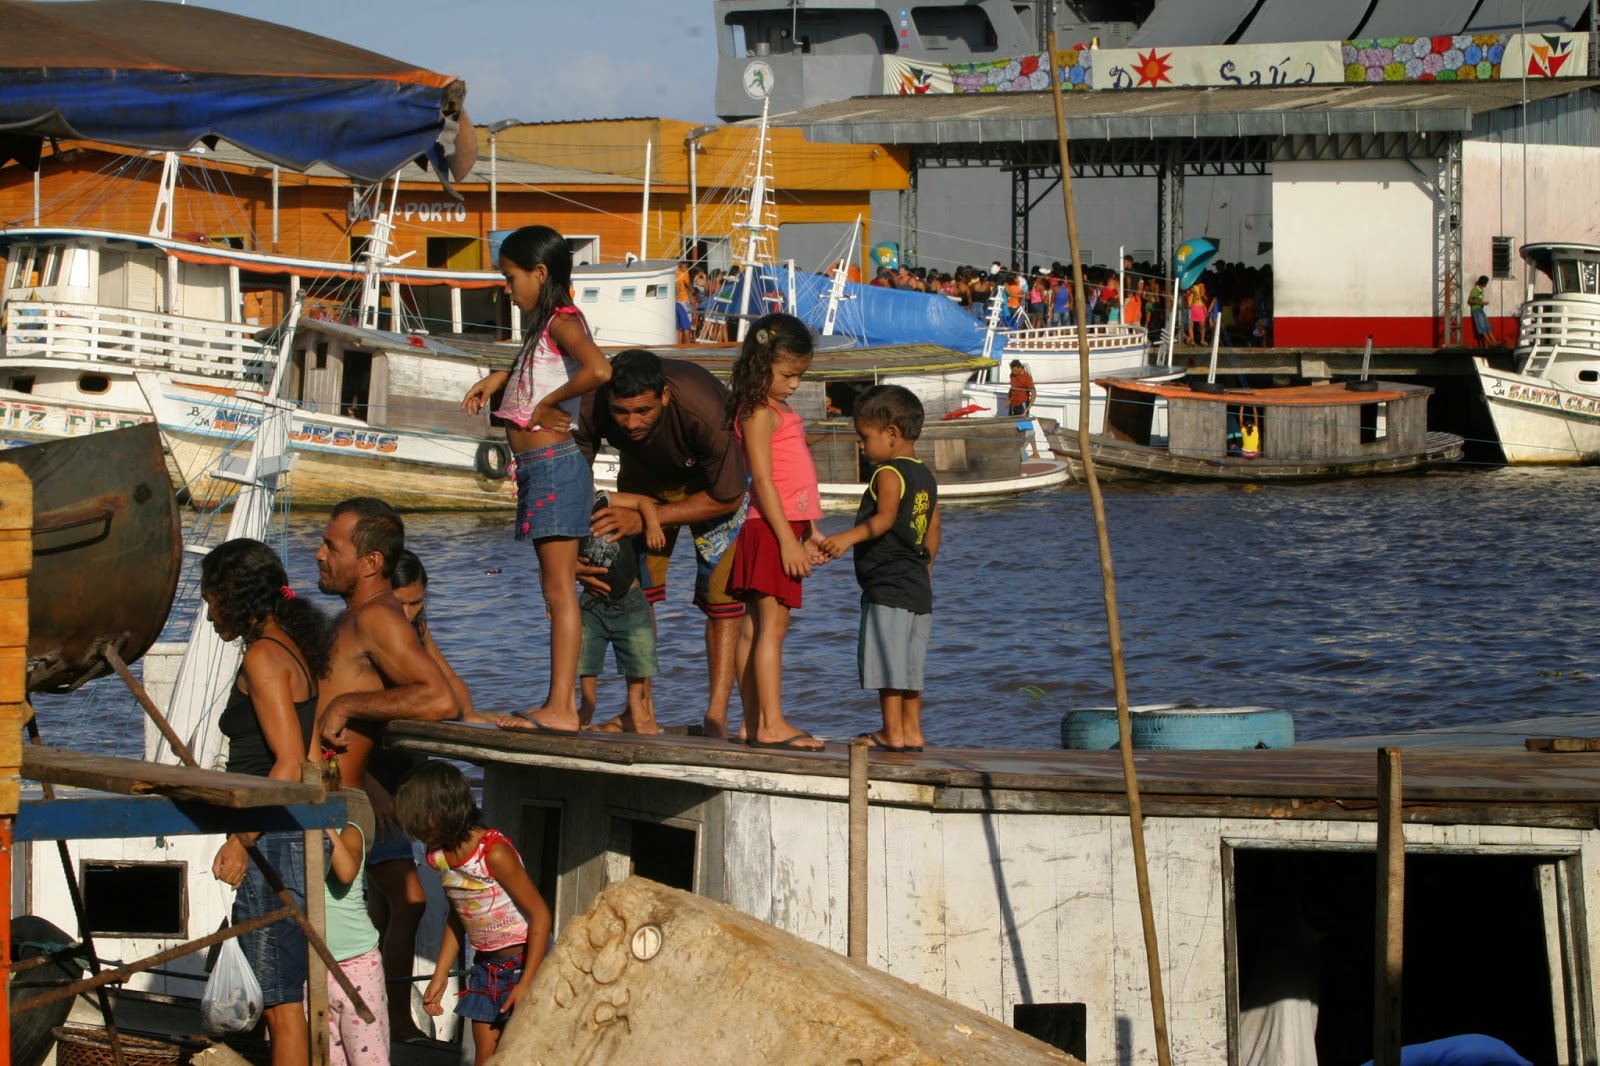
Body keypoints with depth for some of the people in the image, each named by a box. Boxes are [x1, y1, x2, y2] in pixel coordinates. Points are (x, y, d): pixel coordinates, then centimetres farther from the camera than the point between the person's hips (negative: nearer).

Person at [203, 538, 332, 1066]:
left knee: (283, 1004, -6)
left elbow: (289, 765, -19)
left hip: (275, 842, -10)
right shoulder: (295, 648, 15)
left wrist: (241, 840, -16)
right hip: (300, 838, 10)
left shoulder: (264, 657, -12)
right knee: (288, 1001, 13)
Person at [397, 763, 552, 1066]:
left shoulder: (494, 853, -24)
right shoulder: (438, 857, -1)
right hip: (486, 965, 7)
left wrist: (526, 984, -22)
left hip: (524, 961, -7)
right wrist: (440, 977, 12)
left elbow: (540, 915, -21)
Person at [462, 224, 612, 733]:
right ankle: (561, 703, 17)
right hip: (537, 467, 10)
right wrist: (497, 379, 24)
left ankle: (560, 708, -9)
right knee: (556, 589, 12)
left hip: (555, 463, -10)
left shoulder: (563, 322, -12)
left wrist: (550, 403, -20)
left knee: (560, 590, -9)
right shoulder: (543, 327, 17)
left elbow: (598, 369, -32)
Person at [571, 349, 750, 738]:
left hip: (715, 477, -3)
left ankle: (716, 714, -14)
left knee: (721, 592, -14)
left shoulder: (703, 410, -43)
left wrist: (645, 519, -33)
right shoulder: (593, 406, -33)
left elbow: (725, 499, -28)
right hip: (646, 473, 3)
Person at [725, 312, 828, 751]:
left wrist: (810, 532, 17)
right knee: (772, 624, -11)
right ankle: (771, 725, -14)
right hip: (770, 529, -9)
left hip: (786, 527, 9)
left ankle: (754, 723, 9)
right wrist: (788, 540, -20)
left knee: (755, 627, 8)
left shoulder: (782, 412, 19)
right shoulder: (758, 413, -11)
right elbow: (763, 480, -17)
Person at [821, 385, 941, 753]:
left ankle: (892, 733, -3)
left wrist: (849, 537, -35)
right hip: (919, 586, 9)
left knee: (888, 659, -5)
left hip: (887, 585, -9)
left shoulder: (888, 474, -12)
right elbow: (933, 532, 20)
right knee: (909, 663, 12)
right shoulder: (926, 477, 15)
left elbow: (884, 518, -26)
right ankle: (911, 731, 14)